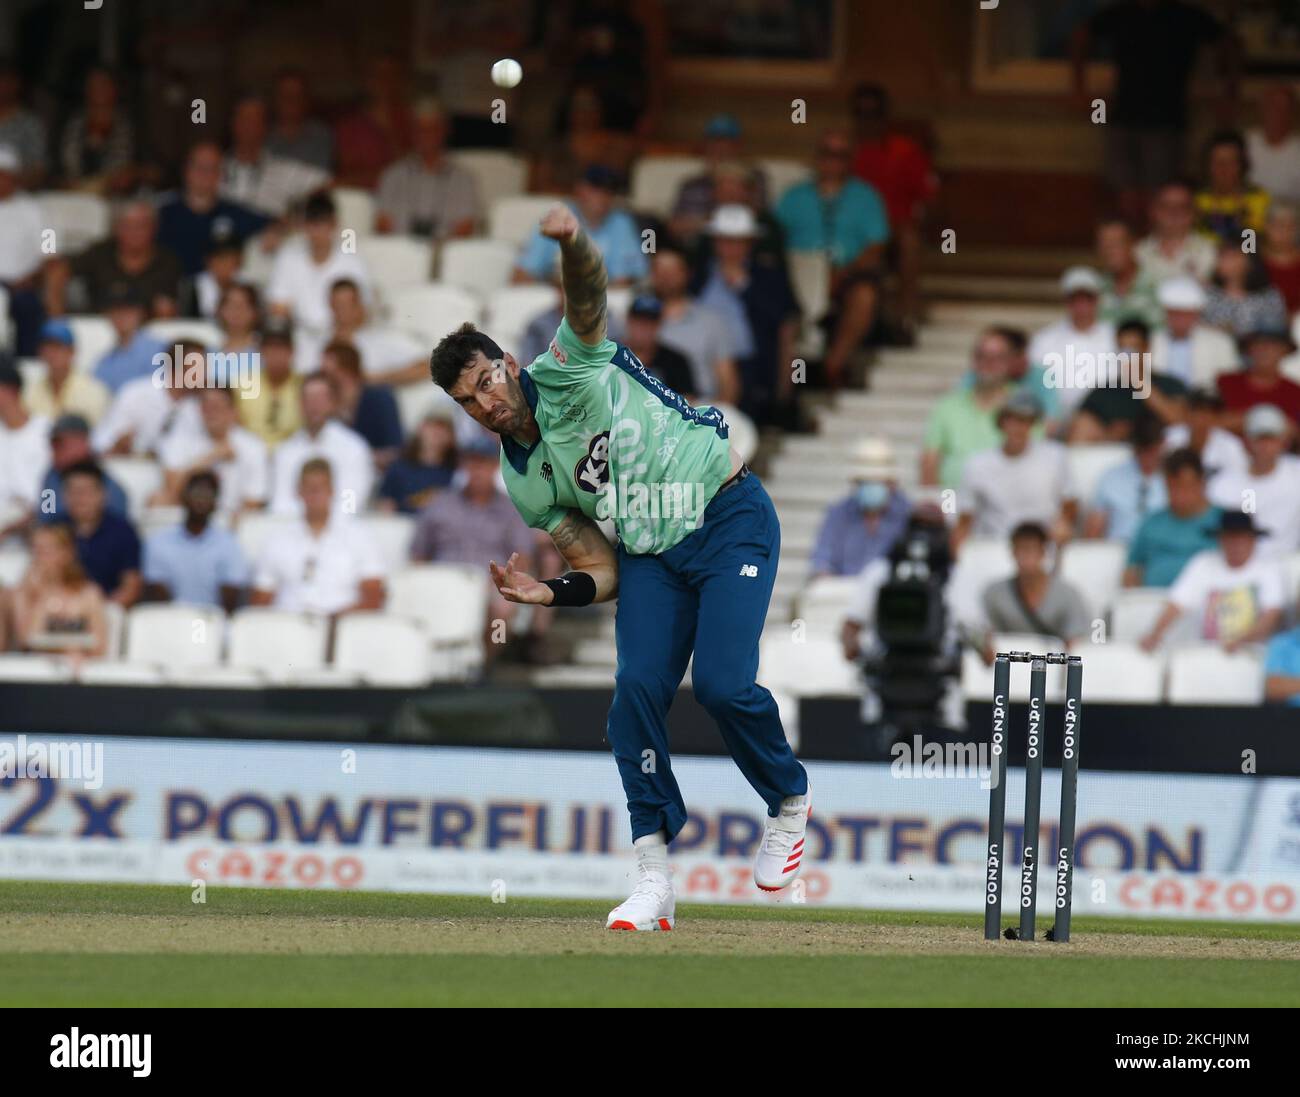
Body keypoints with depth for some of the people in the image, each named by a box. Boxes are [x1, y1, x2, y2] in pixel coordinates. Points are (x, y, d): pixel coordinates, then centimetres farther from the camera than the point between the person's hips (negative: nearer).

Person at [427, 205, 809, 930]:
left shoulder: (567, 372, -5)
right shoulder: (523, 483, 8)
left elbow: (589, 298, -27)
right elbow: (603, 574, 7)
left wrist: (575, 245, -50)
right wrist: (549, 593, -15)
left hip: (731, 519, -5)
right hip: (651, 557, 5)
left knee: (724, 684, -21)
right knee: (638, 688, -16)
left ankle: (790, 801, 9)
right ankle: (654, 880, -12)